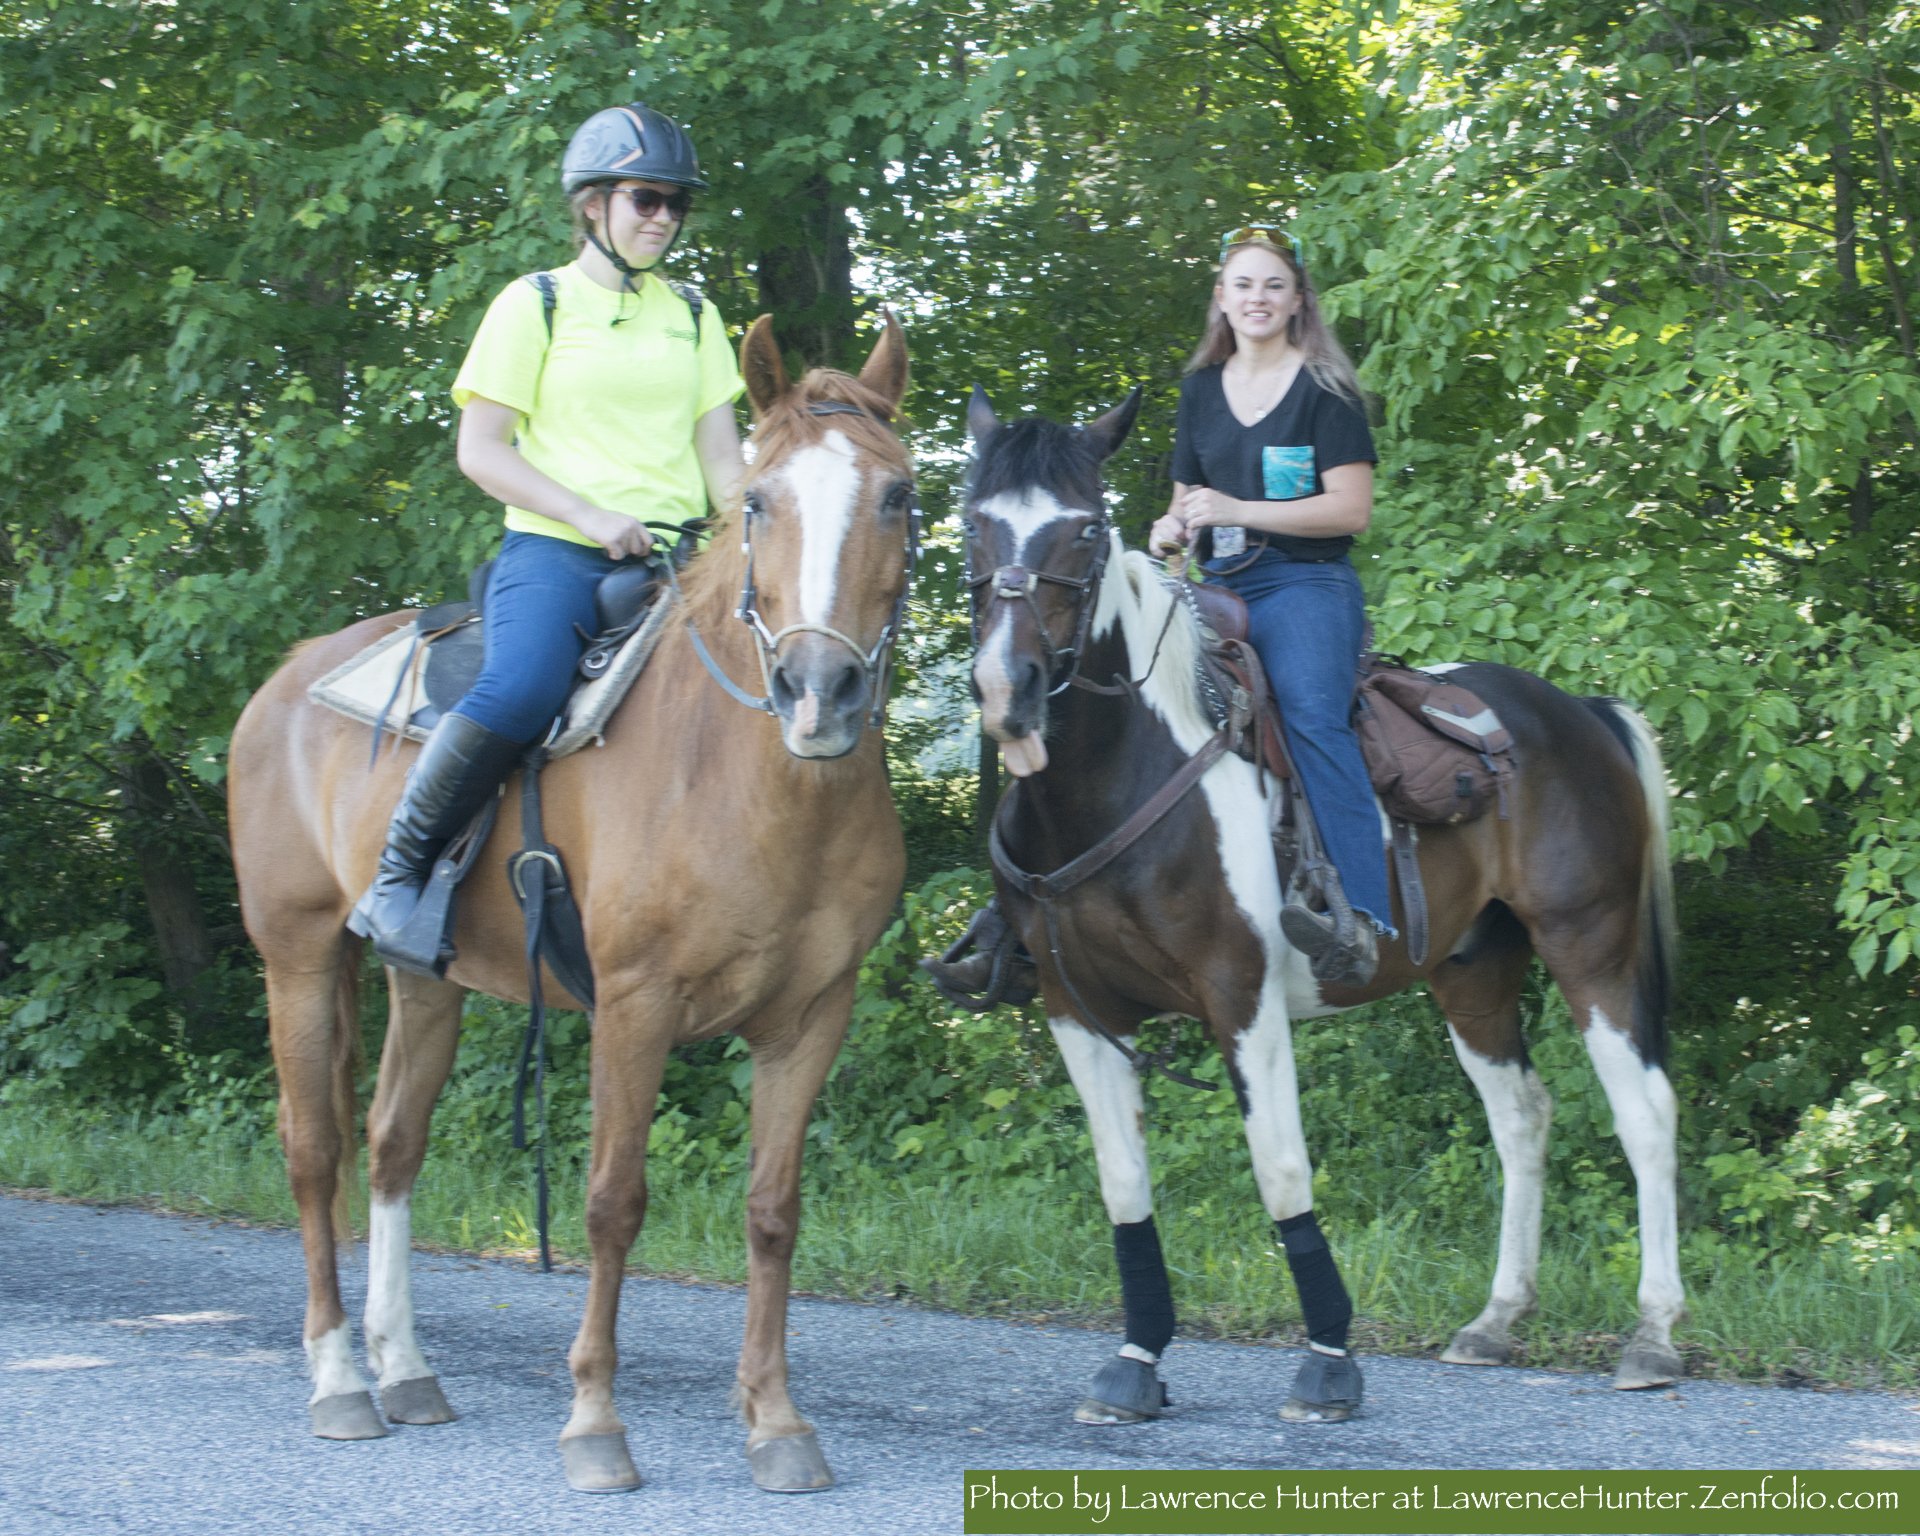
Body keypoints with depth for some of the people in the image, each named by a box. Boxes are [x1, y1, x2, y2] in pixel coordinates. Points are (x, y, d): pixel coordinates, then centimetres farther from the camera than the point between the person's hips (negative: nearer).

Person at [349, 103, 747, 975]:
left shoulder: (692, 316, 20)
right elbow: (480, 451, -1)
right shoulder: (536, 305, 5)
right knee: (521, 691, -33)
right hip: (554, 552, -5)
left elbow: (721, 457, 16)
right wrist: (589, 516, -13)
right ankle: (396, 882, -19)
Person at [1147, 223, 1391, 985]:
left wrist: (1237, 511, -15)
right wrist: (1171, 530, 3)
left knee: (1312, 714, -32)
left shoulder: (1324, 390, 1)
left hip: (1306, 586, -7)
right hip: (1221, 591, 7)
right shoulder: (1201, 390, 19)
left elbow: (1352, 508, -7)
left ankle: (1360, 923, -48)